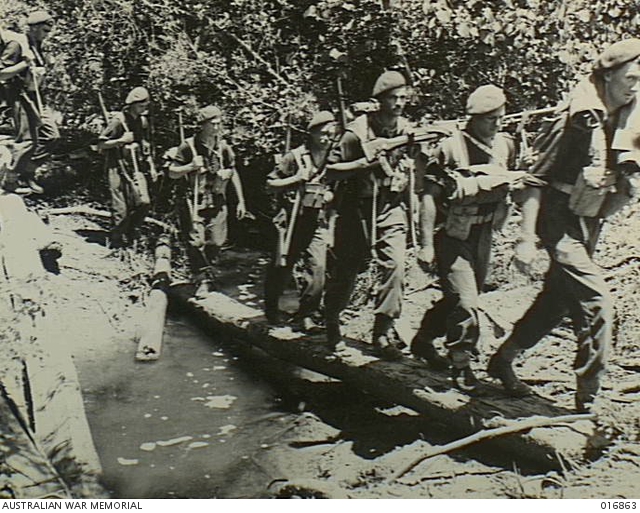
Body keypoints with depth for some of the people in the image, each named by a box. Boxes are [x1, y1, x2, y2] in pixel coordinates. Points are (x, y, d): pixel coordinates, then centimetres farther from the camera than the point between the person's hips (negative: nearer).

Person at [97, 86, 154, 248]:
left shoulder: (143, 121, 11)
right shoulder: (118, 120, -9)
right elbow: (101, 144, -8)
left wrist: (151, 167, 16)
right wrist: (122, 140, -17)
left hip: (136, 168, 6)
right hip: (118, 169, -6)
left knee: (144, 202, -8)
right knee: (121, 209, -4)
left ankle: (130, 231, 14)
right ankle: (118, 240, 12)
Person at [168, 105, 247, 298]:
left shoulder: (224, 148, 5)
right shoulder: (188, 146, -6)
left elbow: (233, 173, 15)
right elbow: (172, 173, -1)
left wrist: (241, 201, 13)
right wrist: (191, 166, -19)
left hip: (217, 203, 4)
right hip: (193, 202, -3)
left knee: (216, 242, 5)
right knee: (196, 242, -10)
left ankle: (206, 272, 29)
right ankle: (203, 280, 0)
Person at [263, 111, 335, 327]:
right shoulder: (296, 156, -5)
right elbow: (271, 182, -1)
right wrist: (296, 179, -14)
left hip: (318, 221, 3)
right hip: (293, 218, -3)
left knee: (318, 267, -9)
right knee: (282, 266, 6)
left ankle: (306, 314, 4)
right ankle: (271, 308, 28)